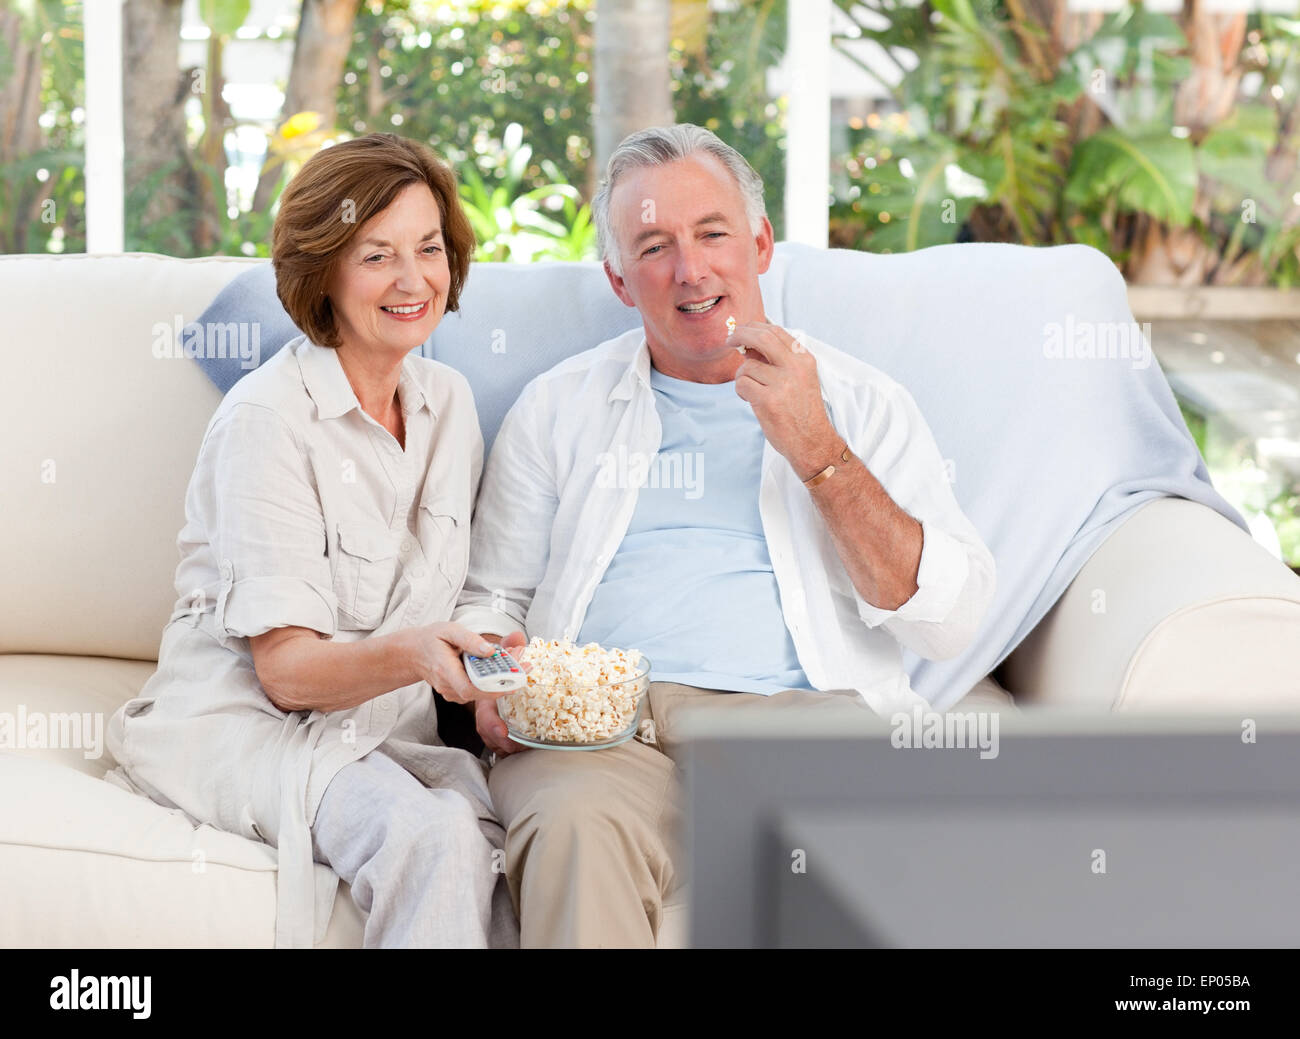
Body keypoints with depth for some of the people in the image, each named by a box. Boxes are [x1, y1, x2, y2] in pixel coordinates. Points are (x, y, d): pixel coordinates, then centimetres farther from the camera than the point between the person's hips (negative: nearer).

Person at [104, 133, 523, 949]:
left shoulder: (449, 401, 9)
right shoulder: (269, 419, -12)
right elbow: (285, 668, -16)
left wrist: (488, 688, -9)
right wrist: (411, 655, -35)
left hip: (387, 729, 6)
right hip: (243, 722, -6)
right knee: (430, 837, -34)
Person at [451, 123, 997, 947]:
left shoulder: (863, 405, 15)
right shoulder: (561, 407, 21)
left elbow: (952, 620, 3)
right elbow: (493, 598, 23)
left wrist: (817, 453, -5)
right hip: (603, 720, 1)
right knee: (578, 830, -36)